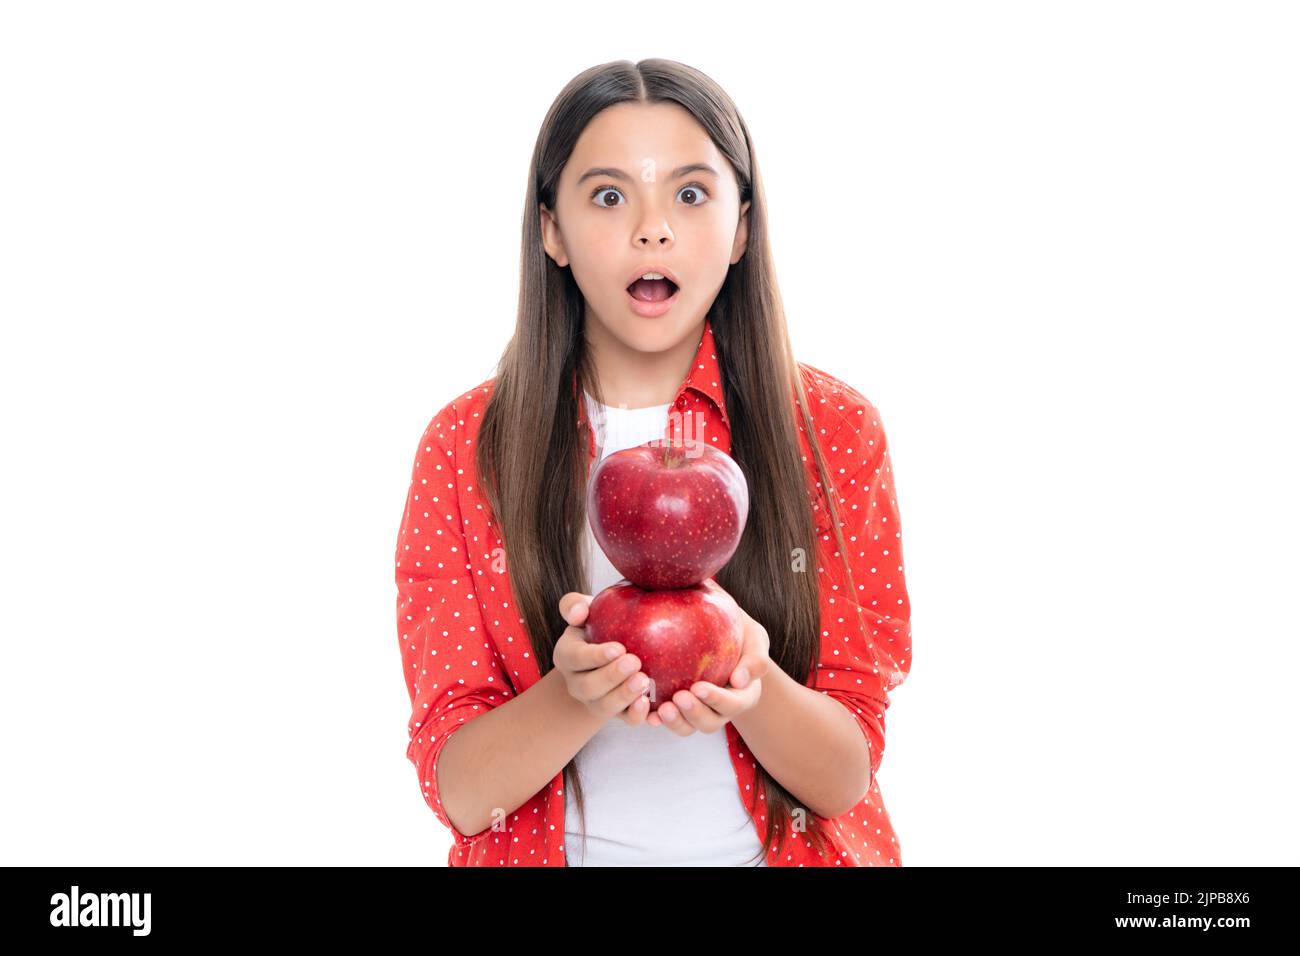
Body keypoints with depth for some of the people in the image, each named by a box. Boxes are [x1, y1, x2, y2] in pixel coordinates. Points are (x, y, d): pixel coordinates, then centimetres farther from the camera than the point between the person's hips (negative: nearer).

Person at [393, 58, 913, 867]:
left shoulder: (833, 431, -1)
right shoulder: (466, 446, 0)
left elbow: (846, 775, -3)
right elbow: (459, 789, -4)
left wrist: (751, 686, -22)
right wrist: (577, 693, -22)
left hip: (784, 849, 0)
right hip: (550, 854, 0)